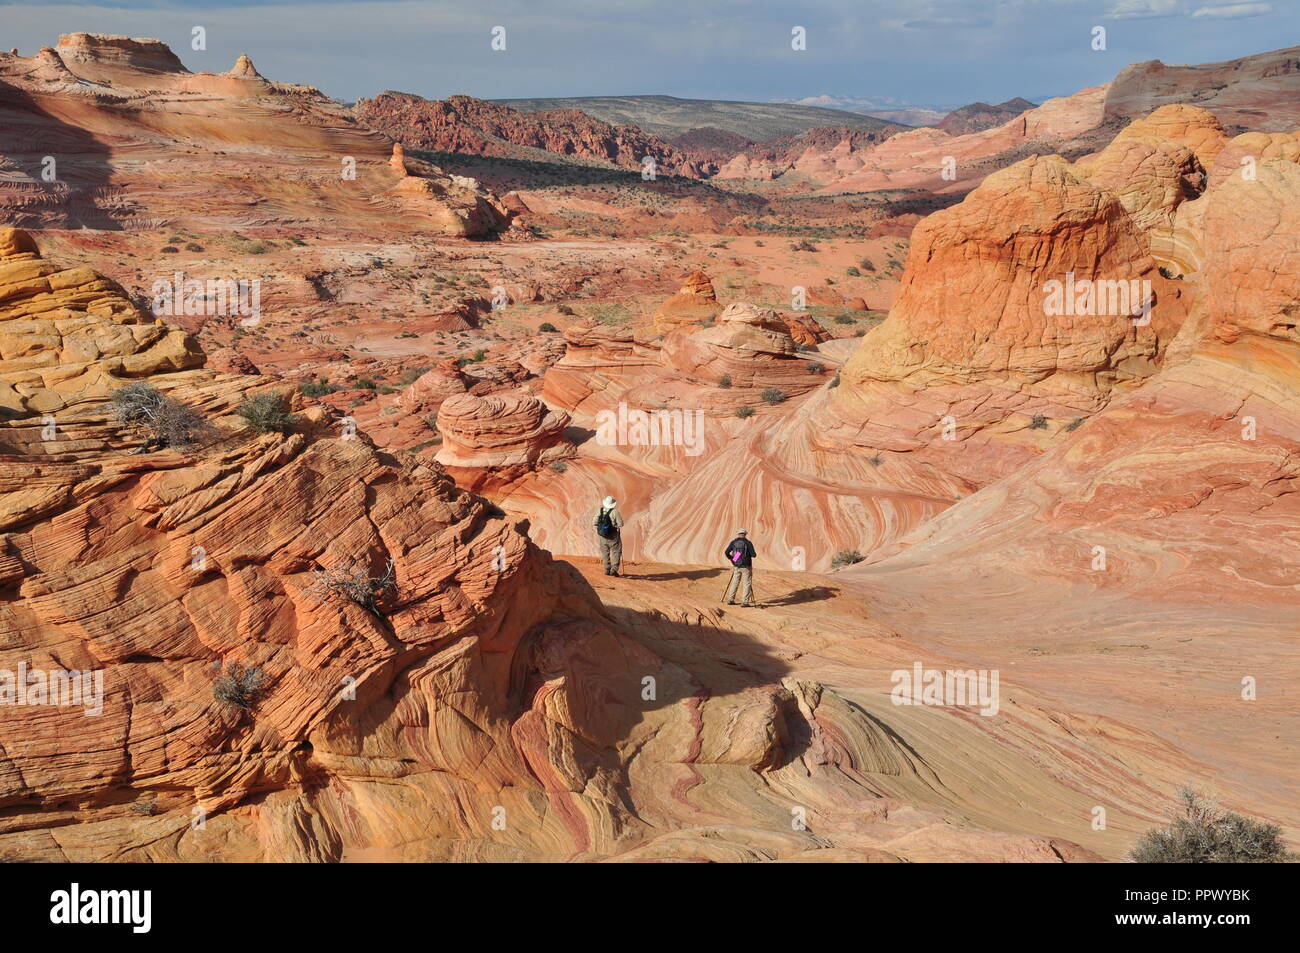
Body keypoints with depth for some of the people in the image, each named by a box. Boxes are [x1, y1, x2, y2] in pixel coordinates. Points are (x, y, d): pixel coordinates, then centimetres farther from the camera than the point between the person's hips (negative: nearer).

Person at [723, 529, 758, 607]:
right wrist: (750, 553, 13)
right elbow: (754, 555, -10)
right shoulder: (748, 543, -7)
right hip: (746, 566, -3)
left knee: (734, 583, 15)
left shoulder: (733, 542, 2)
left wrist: (731, 559, 15)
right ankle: (745, 602, -3)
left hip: (736, 567, 3)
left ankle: (730, 600, 16)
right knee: (747, 584, 2)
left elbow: (727, 553, -4)